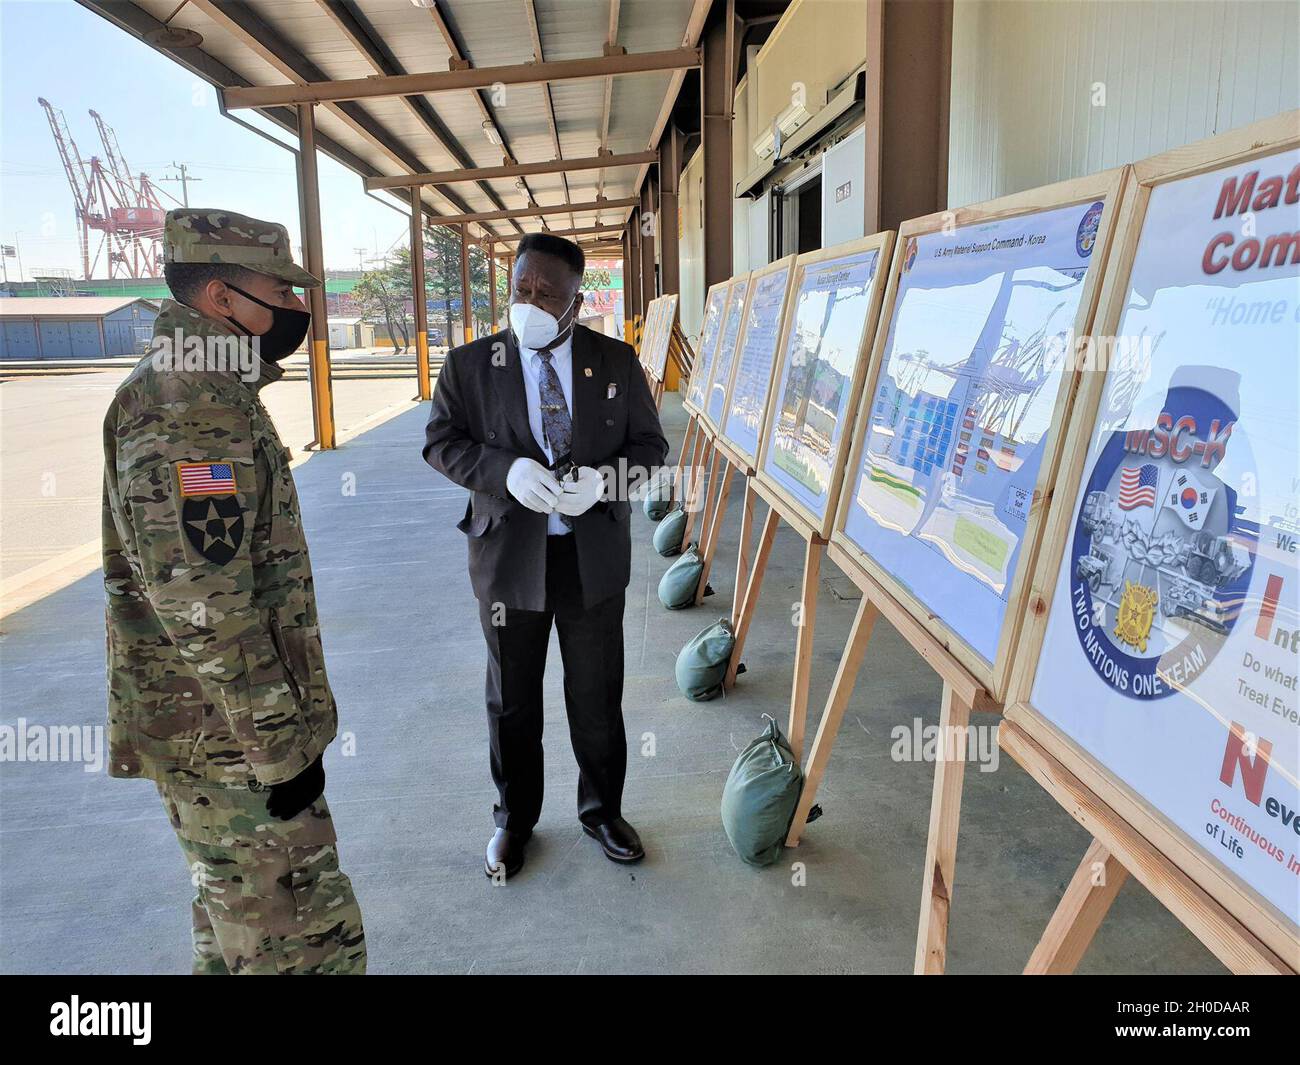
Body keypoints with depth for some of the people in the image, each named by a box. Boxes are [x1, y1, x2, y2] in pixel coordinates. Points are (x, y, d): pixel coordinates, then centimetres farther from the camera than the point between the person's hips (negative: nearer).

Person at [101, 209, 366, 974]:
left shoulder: (207, 394, 11)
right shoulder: (185, 416, -21)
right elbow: (204, 610, -26)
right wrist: (282, 745, -20)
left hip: (219, 721, 10)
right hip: (229, 733, -10)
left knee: (238, 919, 23)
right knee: (305, 940, -1)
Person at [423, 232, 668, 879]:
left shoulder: (617, 362, 0)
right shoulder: (470, 365, -2)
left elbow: (650, 445, 4)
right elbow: (441, 443, -1)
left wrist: (605, 478, -17)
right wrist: (506, 469, -20)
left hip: (594, 555, 1)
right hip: (509, 555, 0)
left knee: (598, 696, 13)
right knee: (512, 701, 13)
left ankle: (602, 811, 36)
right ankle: (513, 819, 34)